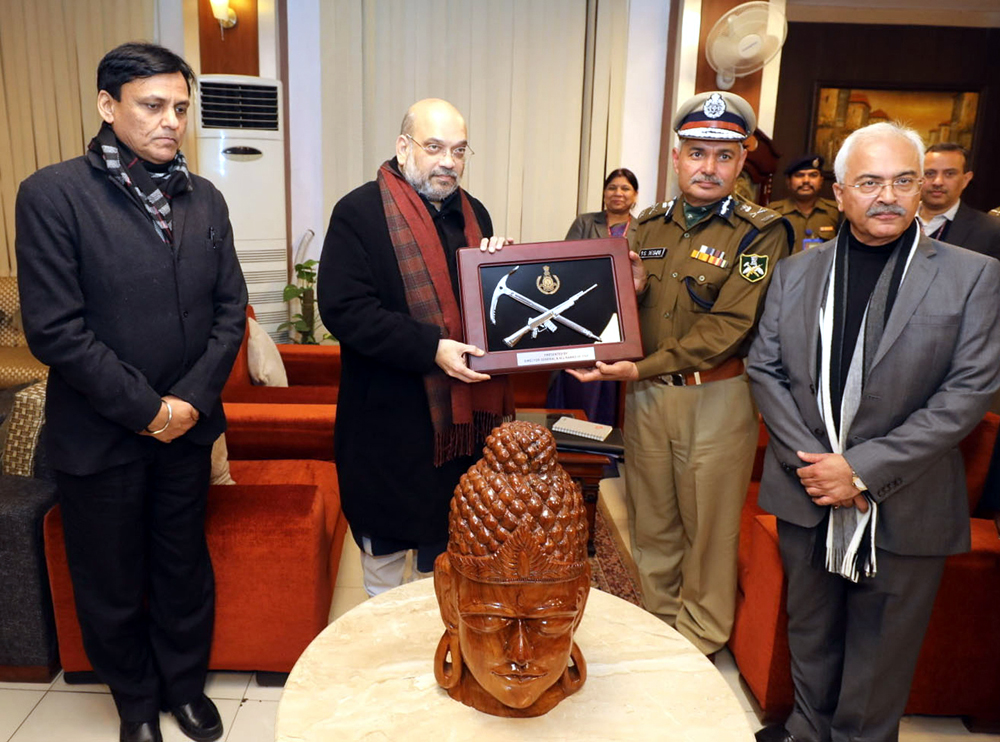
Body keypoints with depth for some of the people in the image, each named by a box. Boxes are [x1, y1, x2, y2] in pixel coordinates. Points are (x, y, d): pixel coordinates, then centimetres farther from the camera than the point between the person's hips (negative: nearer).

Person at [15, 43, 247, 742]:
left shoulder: (204, 198, 4)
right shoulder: (53, 193, -10)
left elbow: (231, 308, 3)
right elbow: (53, 328, -15)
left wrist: (192, 398, -8)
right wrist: (146, 408, -14)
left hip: (187, 424, 4)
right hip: (100, 435, -3)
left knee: (186, 566, 18)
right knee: (112, 584, 14)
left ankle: (187, 684, 41)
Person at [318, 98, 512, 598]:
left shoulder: (473, 214, 12)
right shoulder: (360, 212, -10)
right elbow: (343, 308, -19)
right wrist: (430, 348, -26)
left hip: (462, 412, 6)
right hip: (390, 414, -6)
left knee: (449, 540, 21)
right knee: (386, 545, 12)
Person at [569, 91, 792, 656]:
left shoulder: (760, 233, -8)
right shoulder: (651, 224, 9)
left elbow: (727, 327, -18)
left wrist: (641, 369, -25)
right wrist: (631, 290, -10)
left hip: (716, 396, -4)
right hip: (645, 395, 5)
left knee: (708, 526, 9)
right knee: (651, 519, 16)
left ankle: (701, 640, 31)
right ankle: (655, 623, 38)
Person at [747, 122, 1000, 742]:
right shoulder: (796, 272, 4)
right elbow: (765, 369, 2)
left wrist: (864, 470, -16)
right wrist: (810, 460, -11)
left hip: (903, 509, -2)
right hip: (807, 497, 3)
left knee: (881, 650, 13)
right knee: (810, 631, 21)